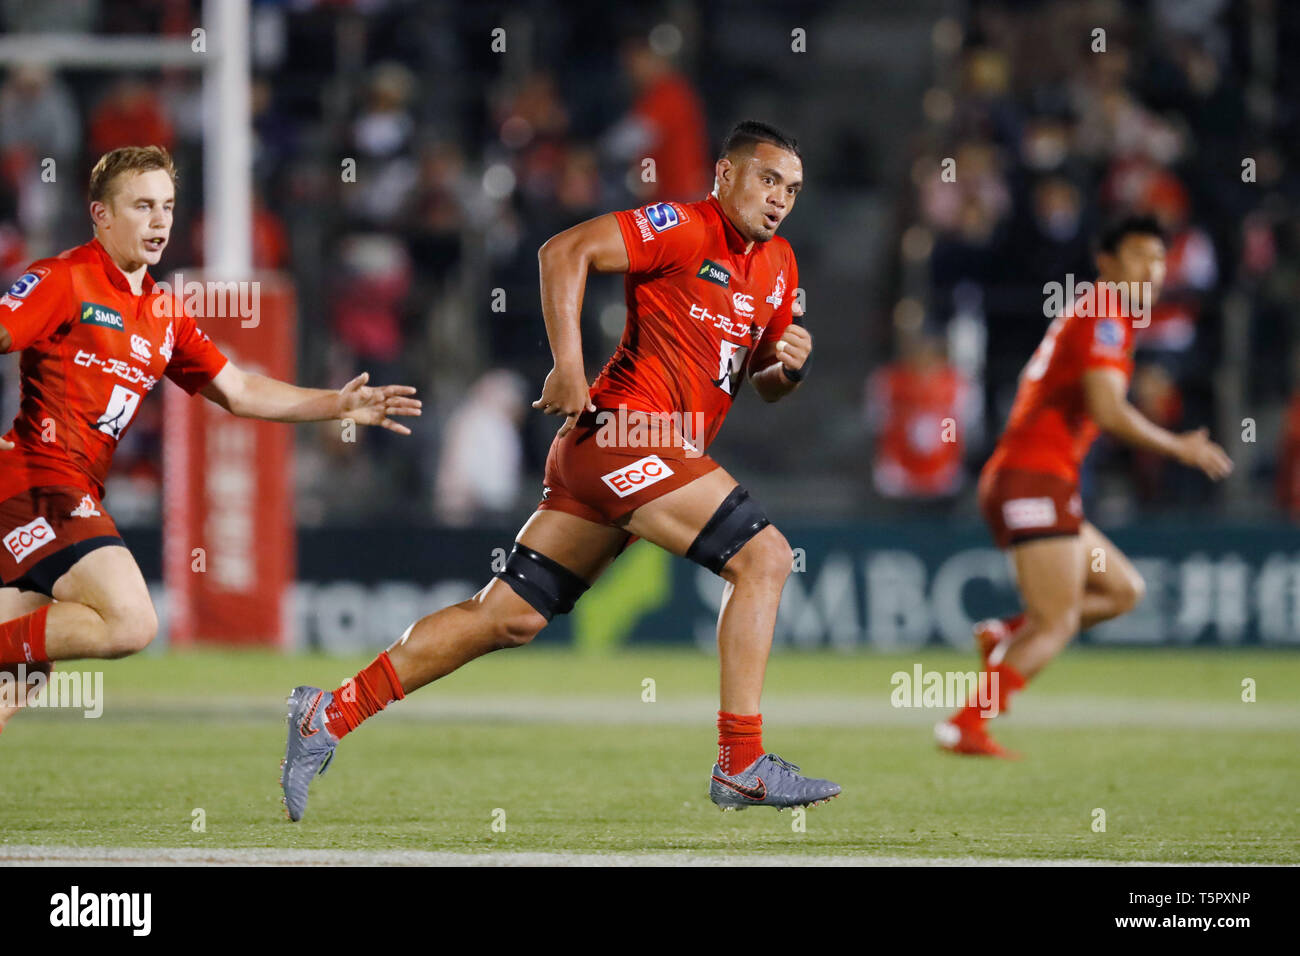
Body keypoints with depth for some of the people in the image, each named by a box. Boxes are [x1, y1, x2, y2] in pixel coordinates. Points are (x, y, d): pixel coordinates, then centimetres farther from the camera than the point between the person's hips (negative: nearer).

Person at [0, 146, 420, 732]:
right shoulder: (65, 280, -6)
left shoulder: (164, 315, 18)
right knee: (130, 622, -23)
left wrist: (338, 405, 13)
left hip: (75, 494, 9)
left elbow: (238, 392, 22)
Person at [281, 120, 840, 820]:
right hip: (622, 429, -9)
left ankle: (330, 714, 11)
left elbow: (759, 385, 26)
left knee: (510, 617, 7)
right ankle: (741, 764, -14)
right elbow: (564, 252, -15)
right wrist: (568, 367, -21)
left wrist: (787, 367, 3)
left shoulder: (778, 266, 18)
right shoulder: (683, 229, -8)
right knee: (764, 556, -16)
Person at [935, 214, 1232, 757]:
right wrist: (1180, 448, -9)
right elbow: (1107, 412, -18)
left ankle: (1006, 637, 3)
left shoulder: (1089, 316, 24)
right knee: (1056, 623, -13)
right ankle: (966, 726, -21)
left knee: (1123, 590, 14)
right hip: (1036, 480, -10)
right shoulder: (1102, 317, -7)